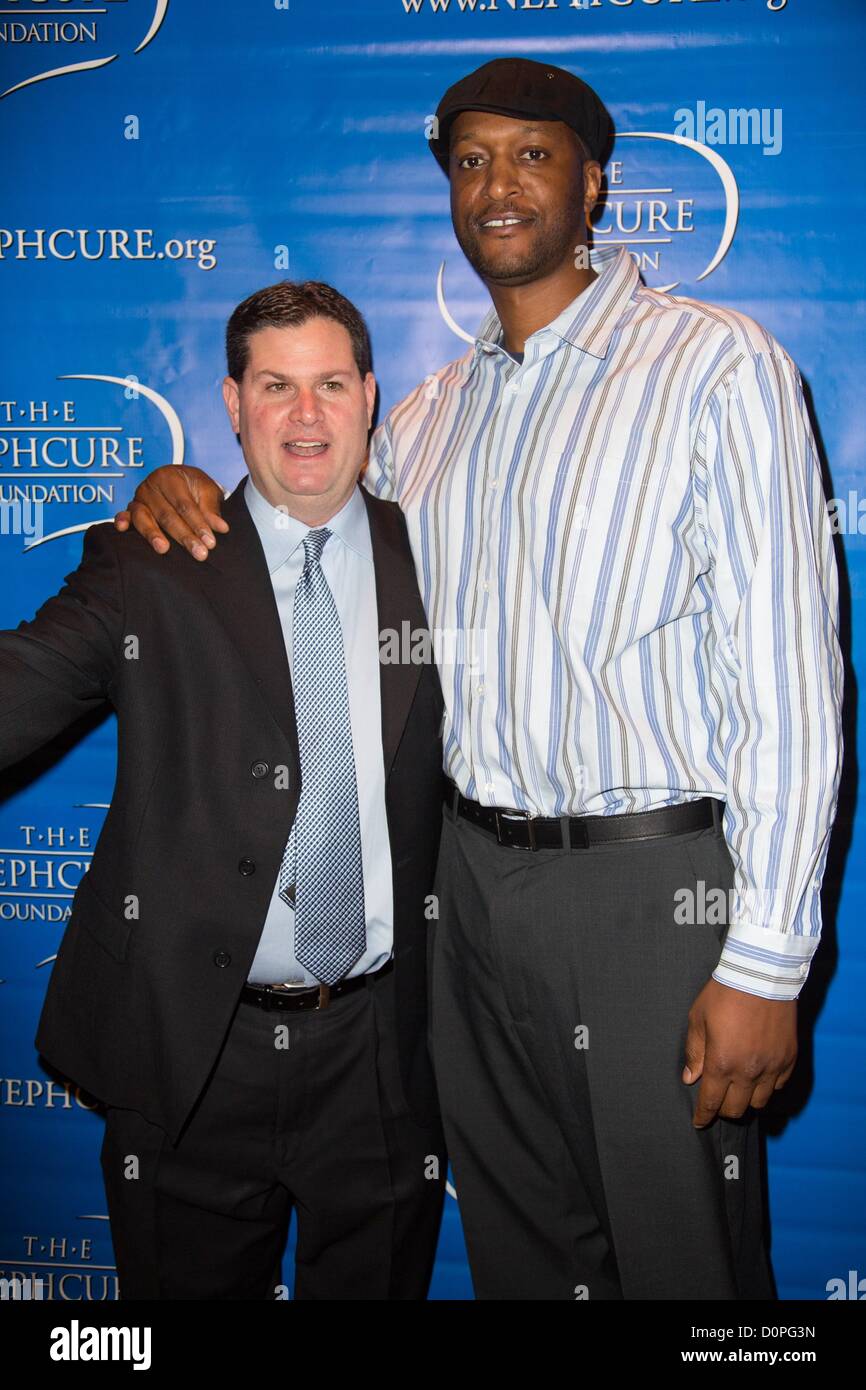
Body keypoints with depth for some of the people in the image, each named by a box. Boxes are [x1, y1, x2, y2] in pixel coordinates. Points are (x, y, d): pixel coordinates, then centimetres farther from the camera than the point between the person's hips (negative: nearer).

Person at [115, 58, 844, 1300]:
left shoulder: (717, 364, -8)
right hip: (478, 876, 5)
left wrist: (766, 962, -16)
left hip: (657, 887, -5)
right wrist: (179, 489, 2)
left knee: (682, 1258, 11)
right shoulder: (430, 414, 10)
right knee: (519, 1251, 19)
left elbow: (790, 677, -13)